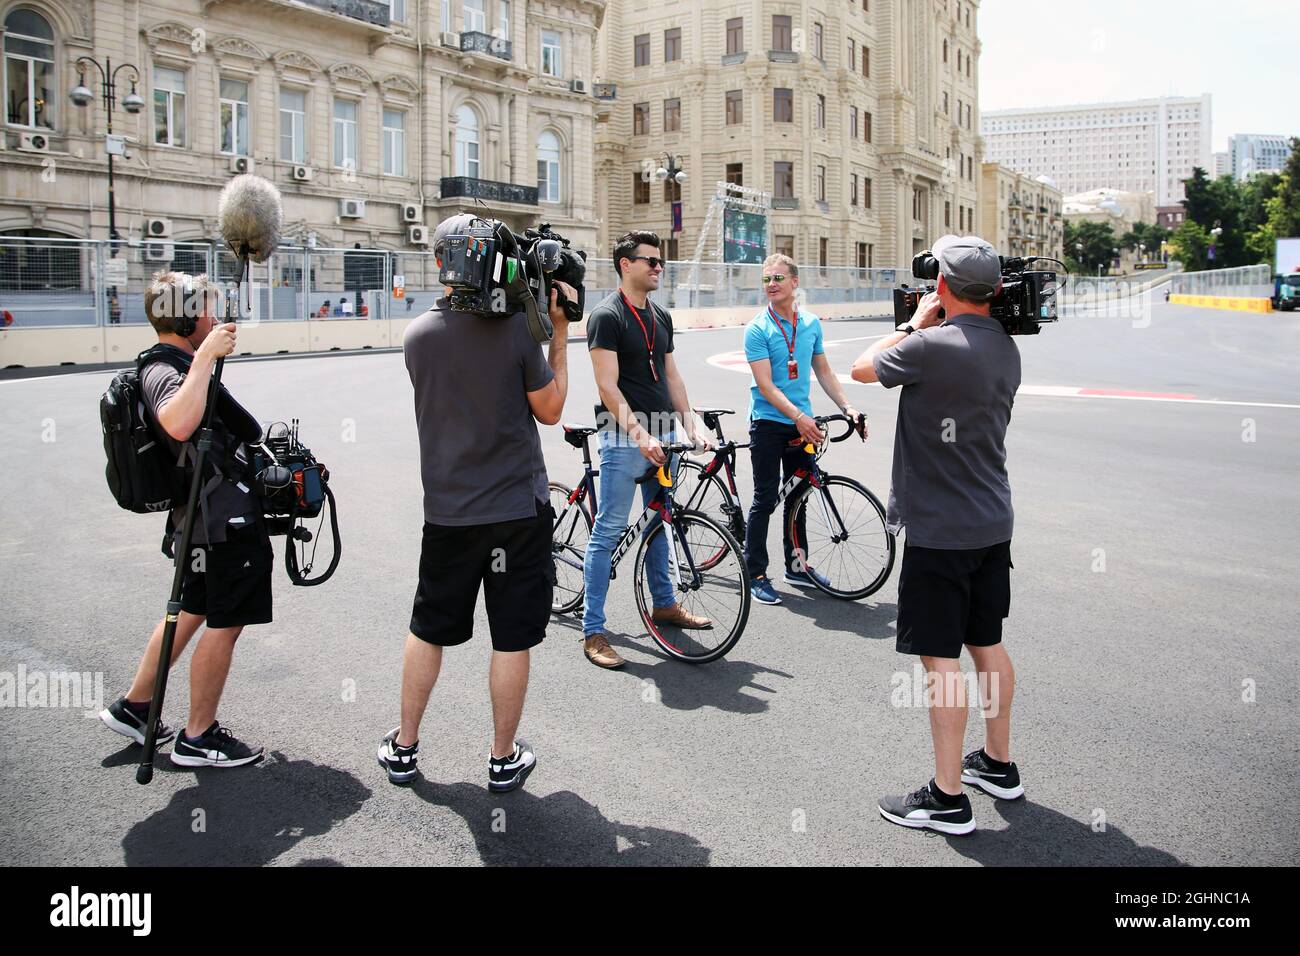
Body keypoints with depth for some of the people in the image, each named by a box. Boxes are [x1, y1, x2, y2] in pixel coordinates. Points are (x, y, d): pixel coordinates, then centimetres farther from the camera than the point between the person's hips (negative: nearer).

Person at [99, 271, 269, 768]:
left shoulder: (173, 368, 14)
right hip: (226, 521, -11)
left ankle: (134, 707, 33)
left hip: (208, 518, 11)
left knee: (192, 611, 21)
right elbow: (178, 425, -43)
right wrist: (205, 357, -37)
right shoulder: (164, 373, -19)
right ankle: (198, 738, 13)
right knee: (225, 624, 1)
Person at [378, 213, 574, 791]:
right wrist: (560, 336, 3)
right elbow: (549, 410, -4)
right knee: (512, 638, 7)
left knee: (429, 629, 18)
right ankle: (504, 759, 18)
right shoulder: (516, 327, -13)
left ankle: (403, 748, 28)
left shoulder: (417, 335, -1)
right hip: (518, 508, -3)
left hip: (447, 510, 3)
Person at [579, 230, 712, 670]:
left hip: (662, 434, 8)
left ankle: (664, 604, 34)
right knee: (608, 530, -5)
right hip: (624, 437, -8)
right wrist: (639, 434, -24)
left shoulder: (661, 317, 14)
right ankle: (592, 631, 1)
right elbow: (607, 385, -17)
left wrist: (691, 426, 5)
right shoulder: (607, 315, -11)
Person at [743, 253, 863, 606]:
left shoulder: (811, 324, 6)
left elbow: (823, 371, 15)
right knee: (765, 500, -3)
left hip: (801, 424, 5)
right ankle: (755, 574, 6)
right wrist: (798, 416, -27)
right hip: (768, 423, -5)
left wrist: (847, 407, 6)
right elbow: (765, 384, -17)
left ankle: (796, 566, 27)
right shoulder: (758, 329, -11)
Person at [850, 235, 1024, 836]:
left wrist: (915, 324, 6)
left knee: (939, 657, -1)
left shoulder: (931, 347, -20)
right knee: (987, 644, 19)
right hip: (993, 522, 8)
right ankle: (998, 764, 33)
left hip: (940, 530, -8)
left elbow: (862, 369, -3)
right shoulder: (1006, 348, 6)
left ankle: (948, 798, 6)